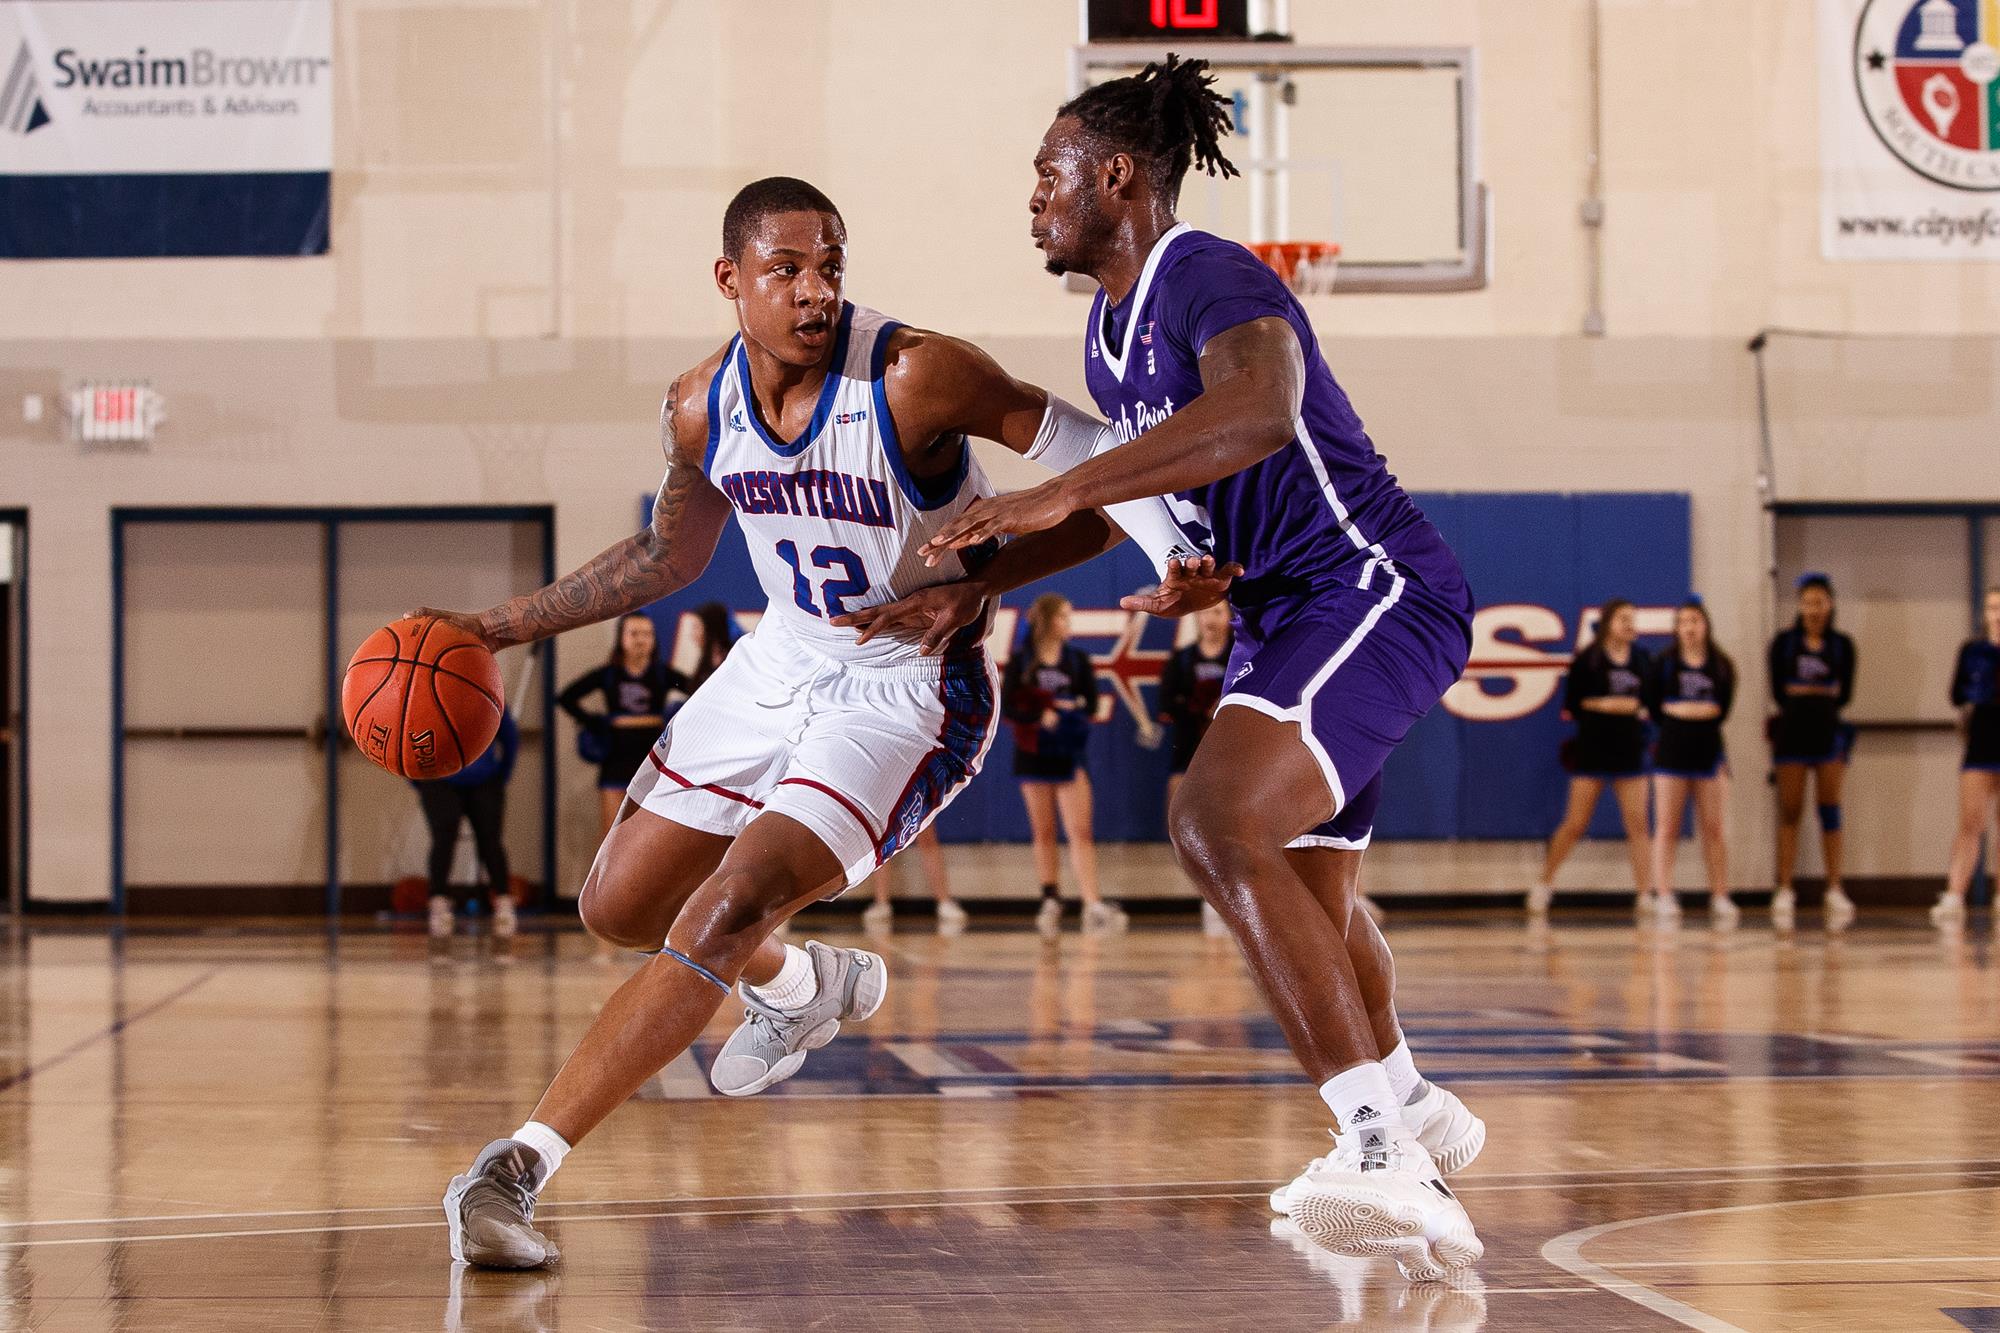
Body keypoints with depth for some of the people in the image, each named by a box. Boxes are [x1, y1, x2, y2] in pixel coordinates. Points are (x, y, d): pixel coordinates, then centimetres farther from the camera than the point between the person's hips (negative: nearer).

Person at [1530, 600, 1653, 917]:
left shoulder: (1641, 658, 8)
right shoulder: (1587, 660, -3)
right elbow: (1571, 705, -4)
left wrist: (1641, 708, -4)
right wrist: (1605, 705, -6)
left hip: (1630, 751, 3)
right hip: (1592, 751, -3)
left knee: (1638, 825, -2)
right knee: (1575, 824, 1)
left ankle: (1645, 894, -2)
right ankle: (1544, 884, 17)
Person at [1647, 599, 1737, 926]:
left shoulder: (1721, 666, 6)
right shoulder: (1665, 663, 3)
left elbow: (1721, 709, 1)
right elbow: (1653, 706, -1)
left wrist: (1680, 710, -2)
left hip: (1708, 752, 1)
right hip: (1671, 752, -1)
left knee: (1713, 829, 4)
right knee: (1667, 828, -2)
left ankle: (1720, 898, 9)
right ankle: (1663, 897, -1)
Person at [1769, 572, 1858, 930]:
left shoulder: (1841, 645, 5)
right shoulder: (1784, 642, 3)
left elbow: (1845, 694, 1)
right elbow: (1778, 691, -2)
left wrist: (1803, 692, -2)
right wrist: (1823, 693, -2)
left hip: (1828, 731, 0)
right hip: (1791, 732, 0)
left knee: (1830, 813, 2)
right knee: (1790, 814, 1)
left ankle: (1835, 891, 4)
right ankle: (1784, 892, 2)